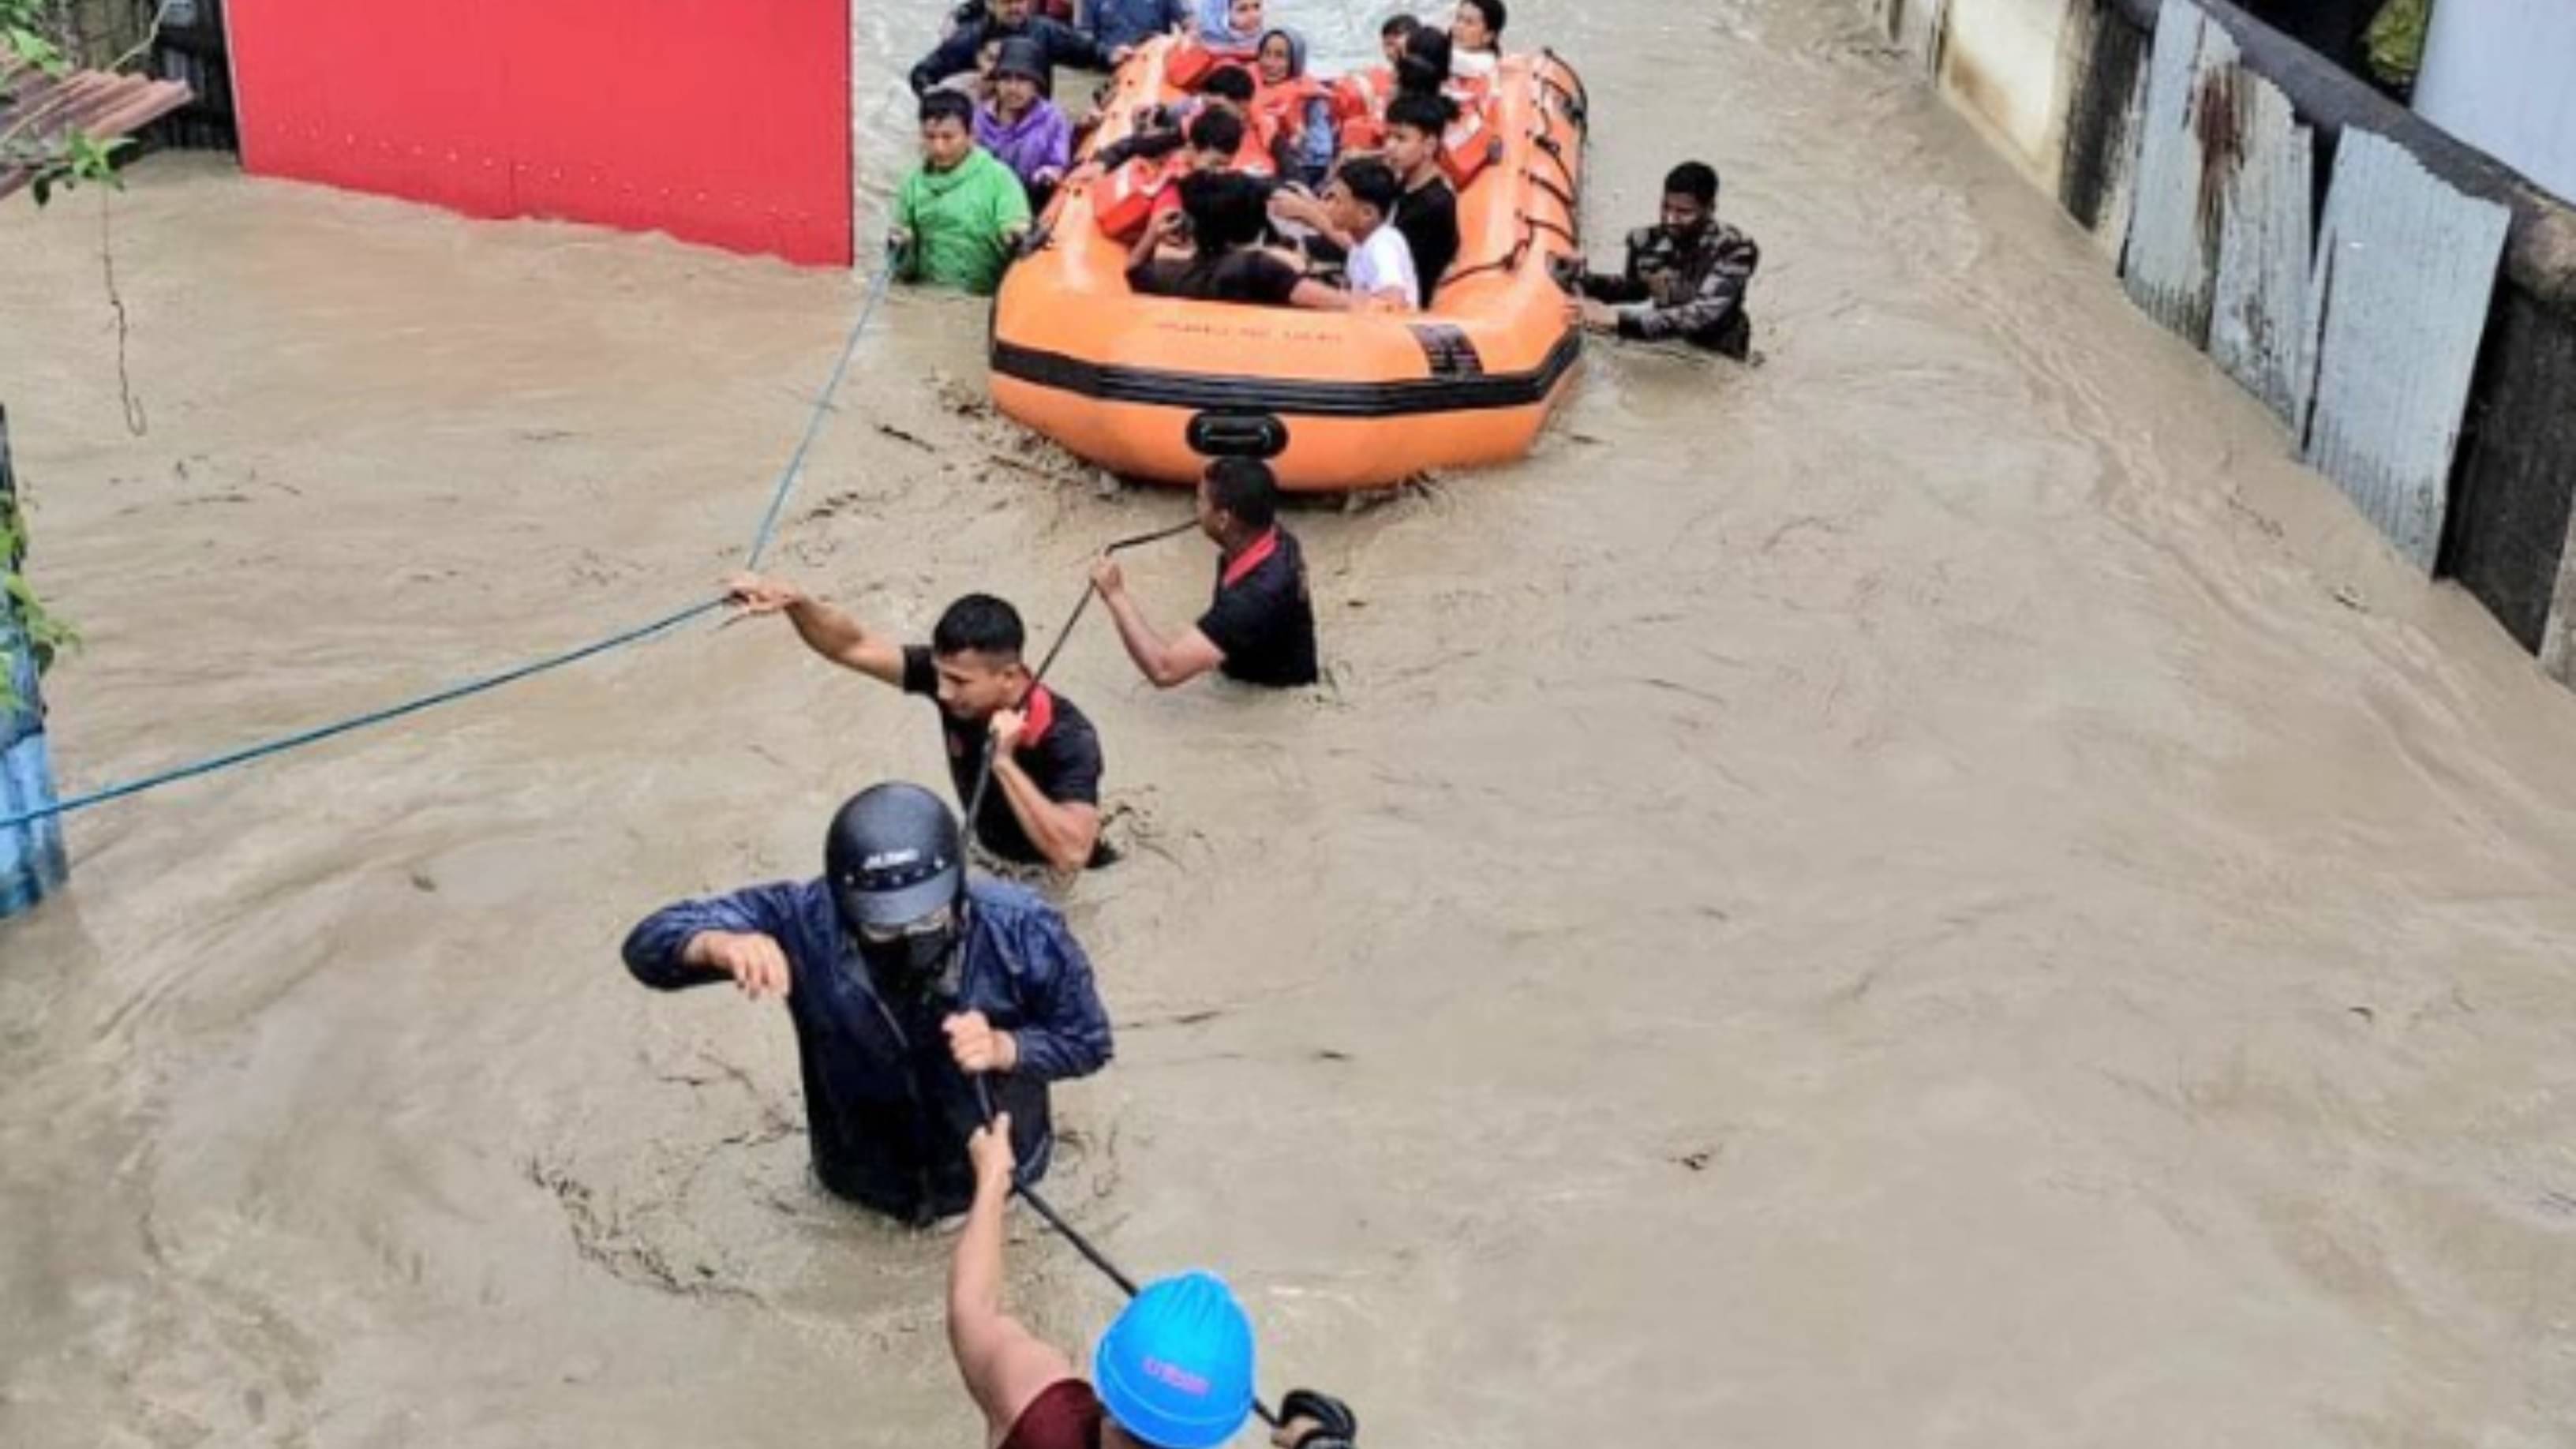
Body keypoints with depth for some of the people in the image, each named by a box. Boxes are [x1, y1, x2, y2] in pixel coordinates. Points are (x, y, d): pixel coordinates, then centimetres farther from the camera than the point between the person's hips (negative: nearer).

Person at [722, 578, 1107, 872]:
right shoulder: (952, 671, -18)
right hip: (988, 860, 6)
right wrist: (793, 600, -34)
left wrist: (1005, 763, -44)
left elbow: (1071, 854, -44)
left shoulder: (1068, 738, -34)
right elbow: (853, 647, -15)